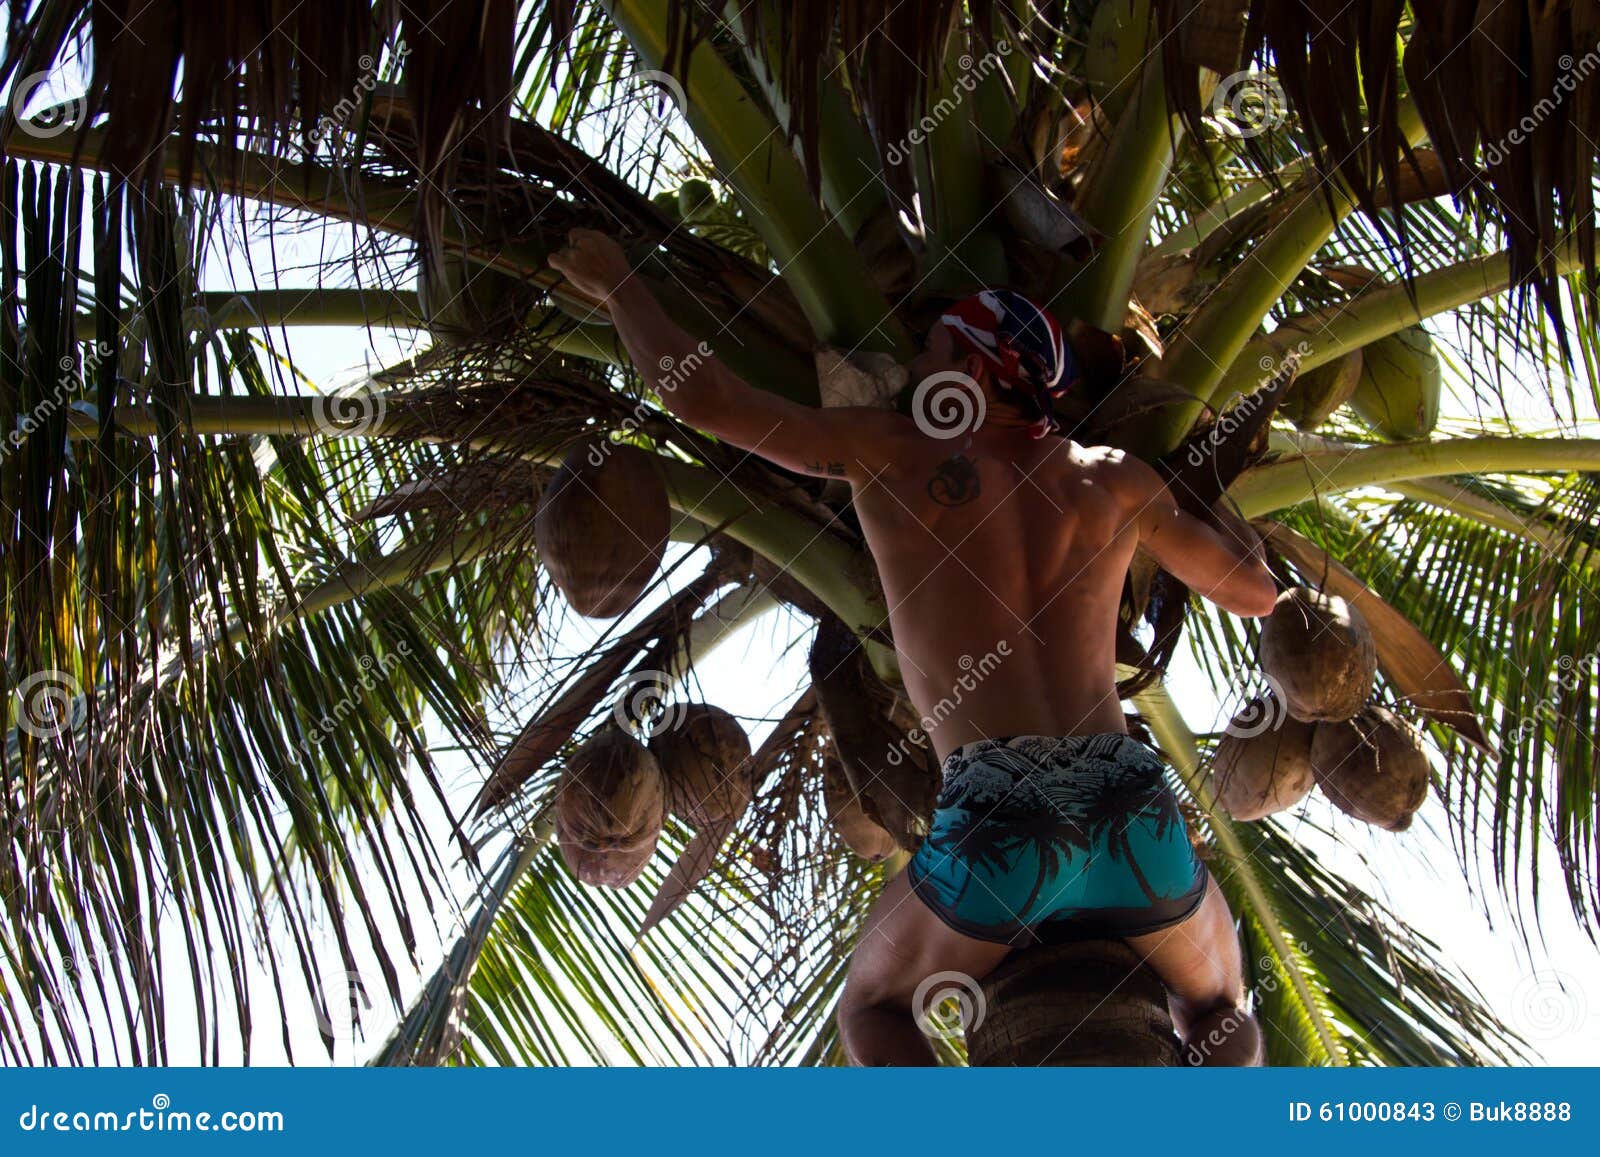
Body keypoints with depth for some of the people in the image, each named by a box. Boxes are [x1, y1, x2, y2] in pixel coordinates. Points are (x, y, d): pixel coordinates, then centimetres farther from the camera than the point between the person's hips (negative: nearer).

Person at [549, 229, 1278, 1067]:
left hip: (997, 824, -2)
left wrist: (615, 281, 28)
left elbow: (700, 395, 11)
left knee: (874, 1006, 28)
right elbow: (1256, 595, 30)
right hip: (1133, 817, 3)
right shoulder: (1115, 476, 19)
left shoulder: (886, 448, 12)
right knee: (1217, 1011, 34)